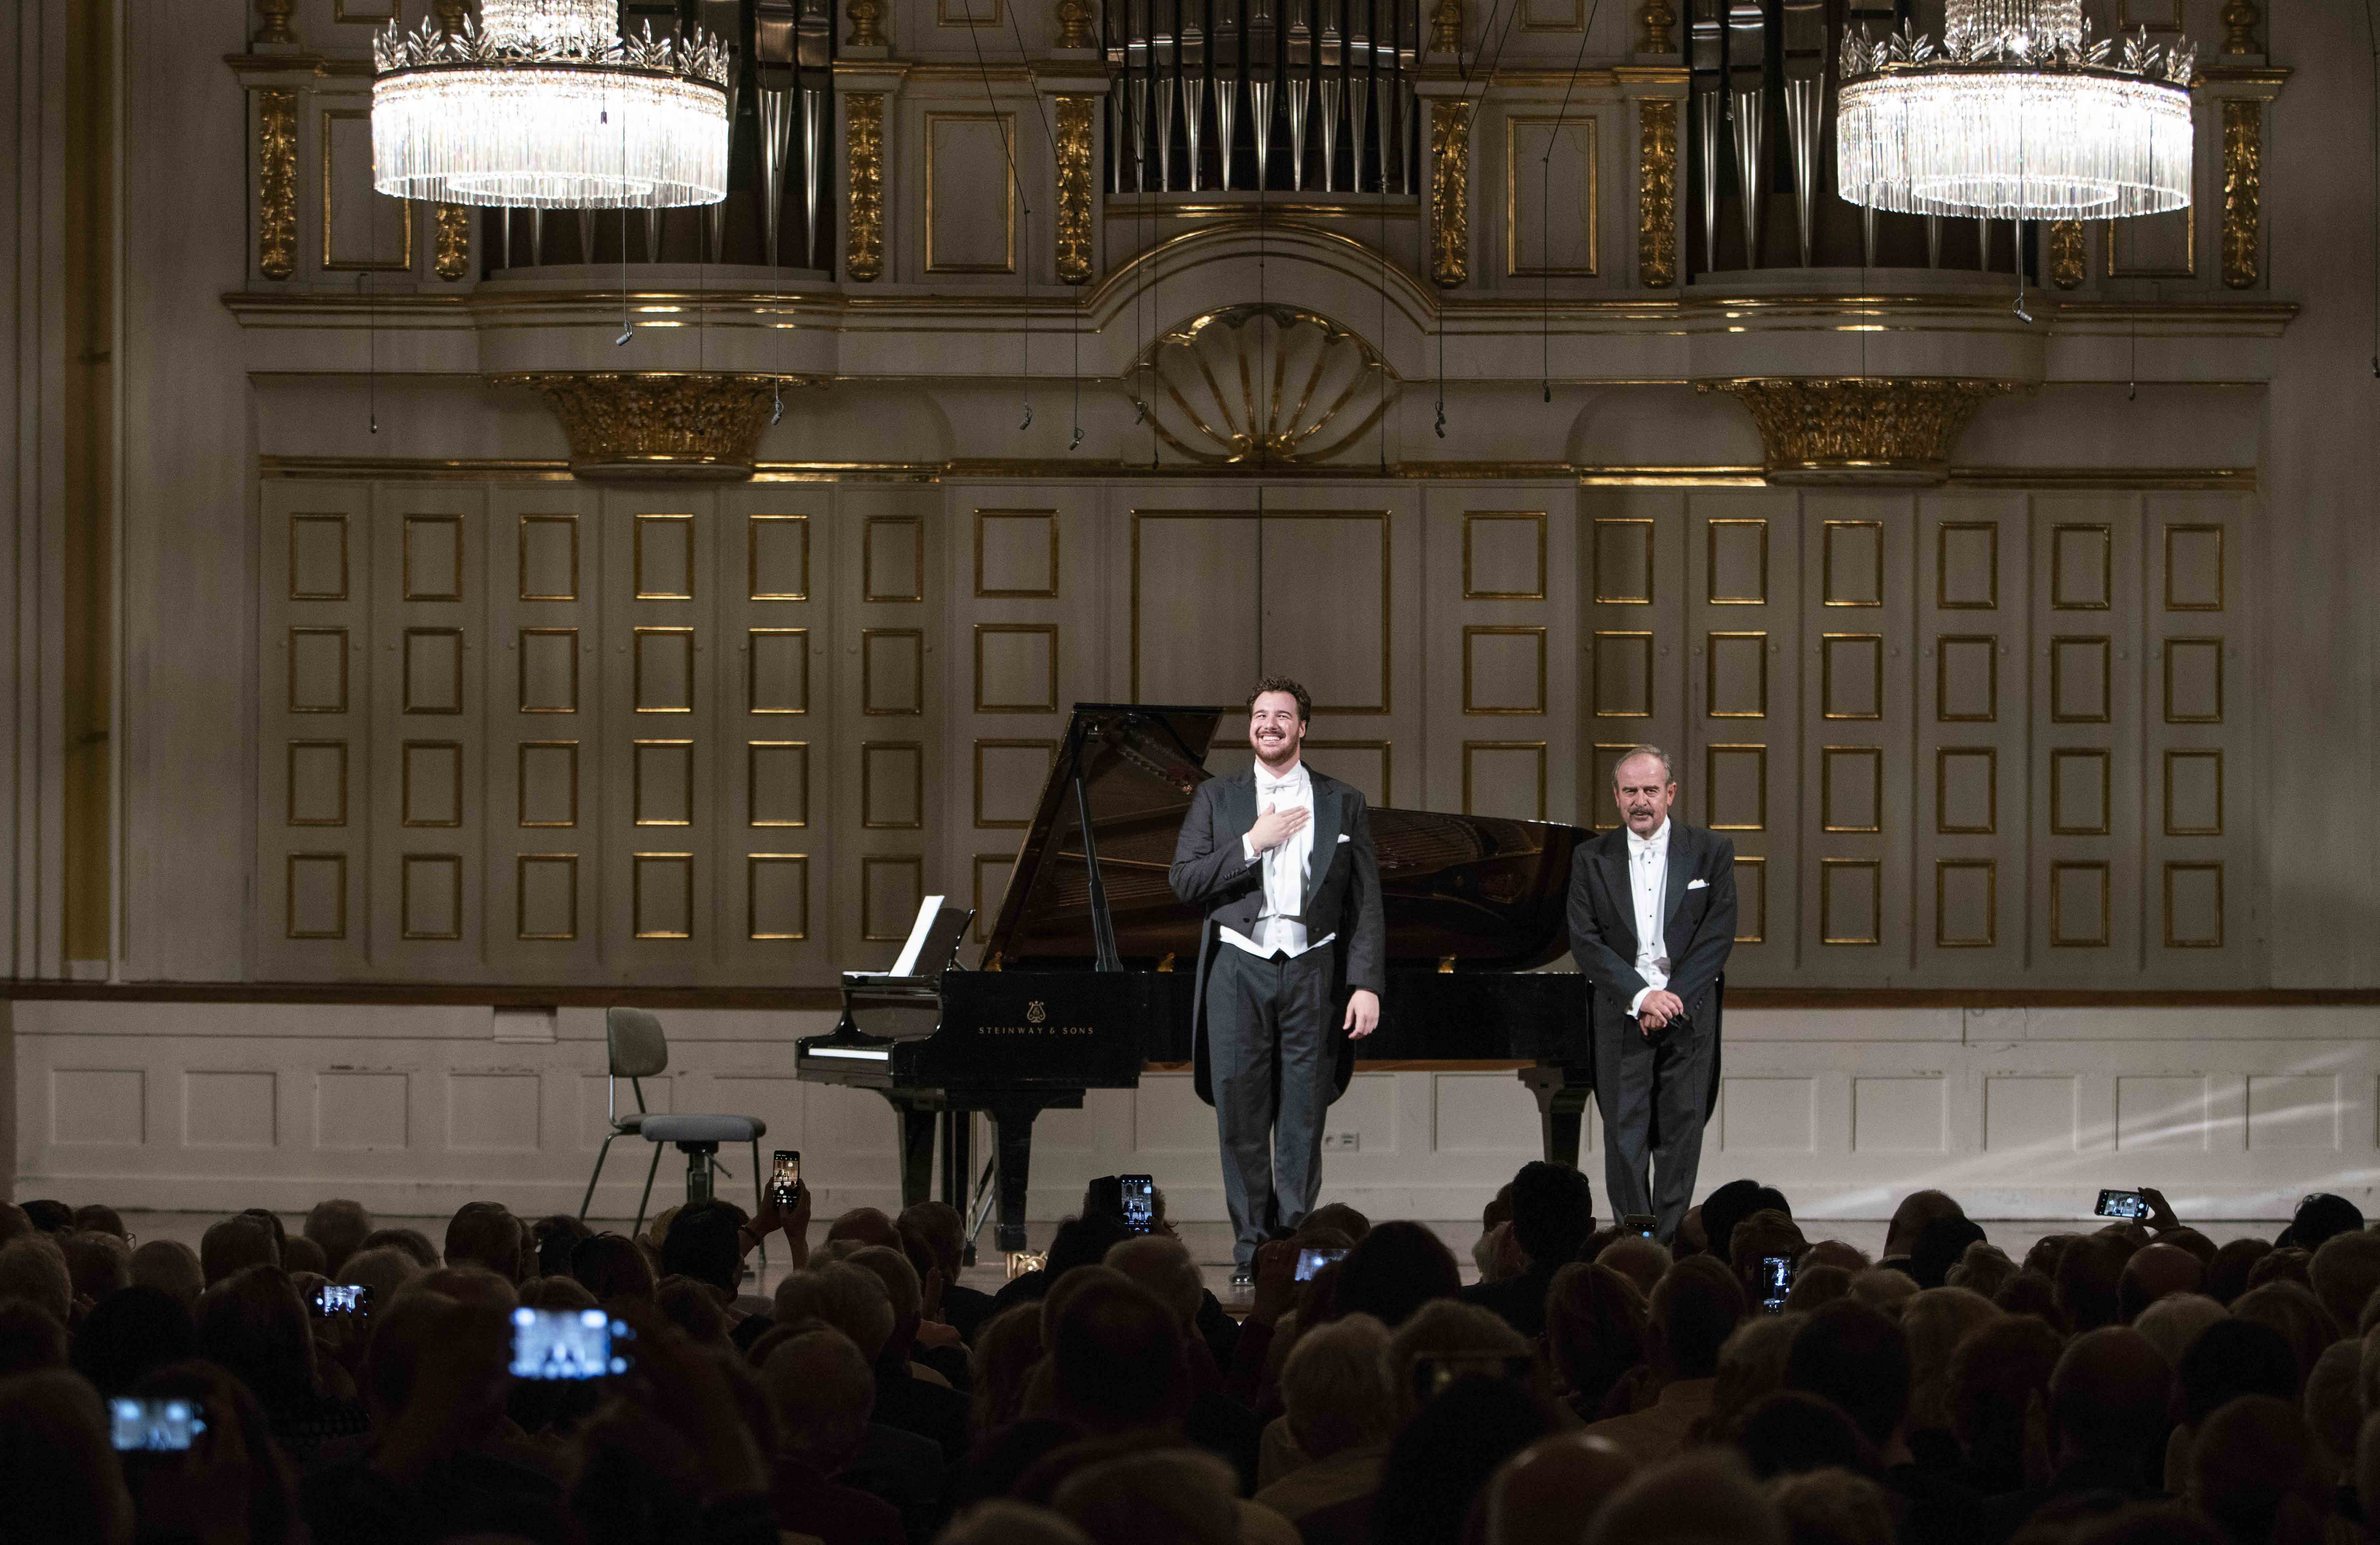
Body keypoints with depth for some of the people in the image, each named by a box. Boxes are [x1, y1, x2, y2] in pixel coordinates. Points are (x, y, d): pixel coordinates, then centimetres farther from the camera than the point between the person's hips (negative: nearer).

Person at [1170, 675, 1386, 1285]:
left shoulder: (1343, 804, 10)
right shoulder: (1217, 799, 10)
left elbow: (1366, 903, 6)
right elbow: (1185, 881, 0)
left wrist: (1367, 984, -4)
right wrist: (1252, 844, -9)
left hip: (1311, 969, 0)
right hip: (1239, 971, 0)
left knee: (1304, 1116, -2)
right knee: (1241, 1115, -2)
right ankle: (1251, 1248, 4)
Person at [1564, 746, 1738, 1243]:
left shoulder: (1711, 852, 4)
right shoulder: (1592, 860, 5)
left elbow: (1718, 936, -2)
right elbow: (1585, 941, -3)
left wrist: (1673, 998, -12)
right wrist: (1642, 996, -14)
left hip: (1688, 1015, 0)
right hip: (1621, 1016, 0)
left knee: (1681, 1135, 0)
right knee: (1624, 1136, -3)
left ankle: (1670, 1241, 3)